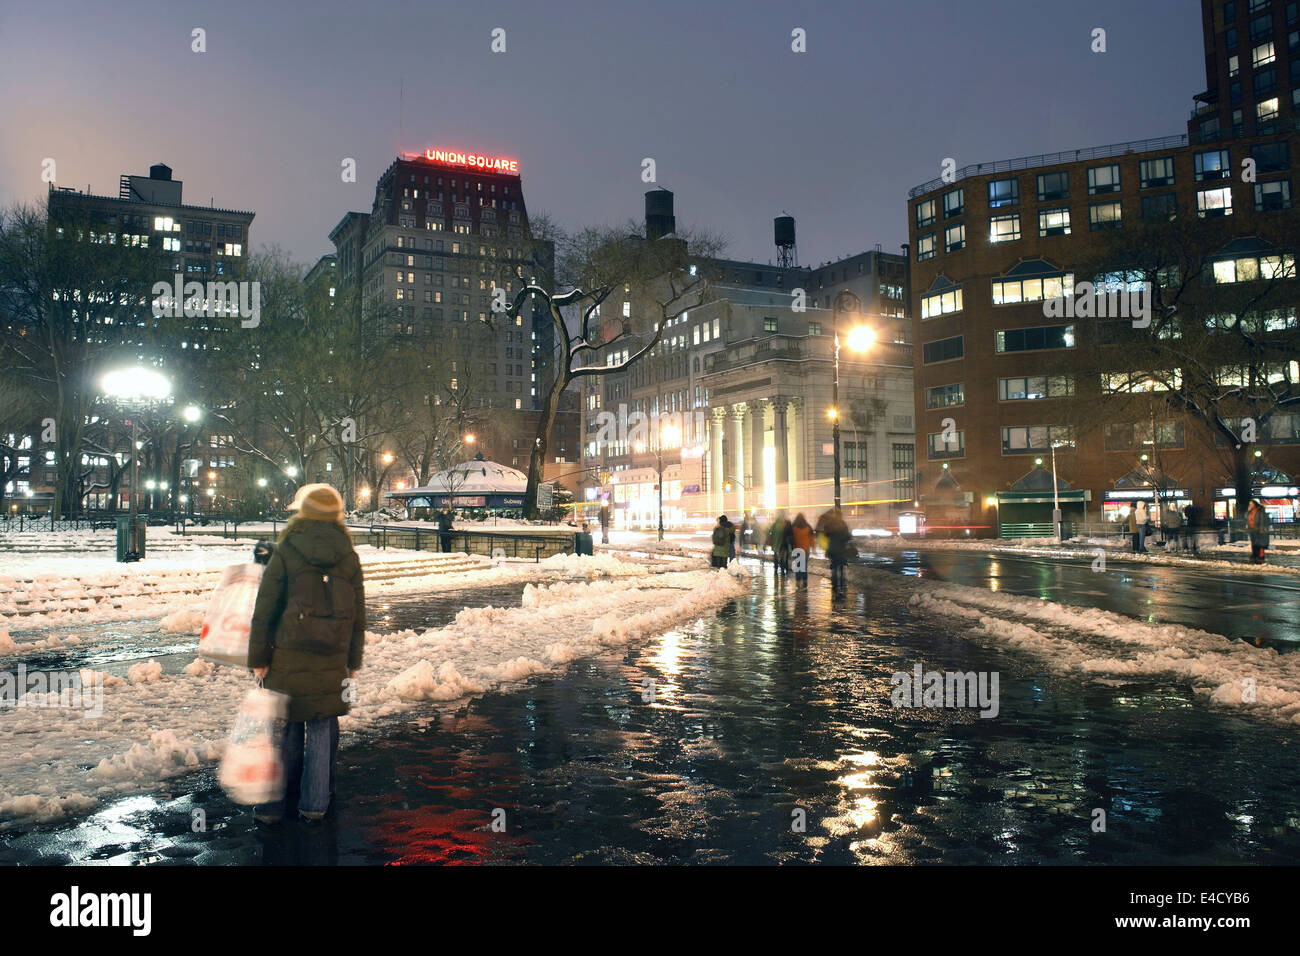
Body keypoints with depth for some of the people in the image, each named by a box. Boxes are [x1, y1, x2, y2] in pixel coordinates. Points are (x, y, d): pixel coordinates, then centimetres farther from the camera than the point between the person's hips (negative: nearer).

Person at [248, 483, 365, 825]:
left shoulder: (285, 553, -6)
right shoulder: (349, 558, 2)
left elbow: (264, 609, -5)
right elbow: (358, 615, 7)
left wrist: (258, 657, 2)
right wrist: (353, 662, 15)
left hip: (288, 657, -2)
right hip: (332, 662, 2)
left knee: (284, 729, 9)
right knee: (322, 730, 11)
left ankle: (272, 804, 16)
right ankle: (314, 805, 16)